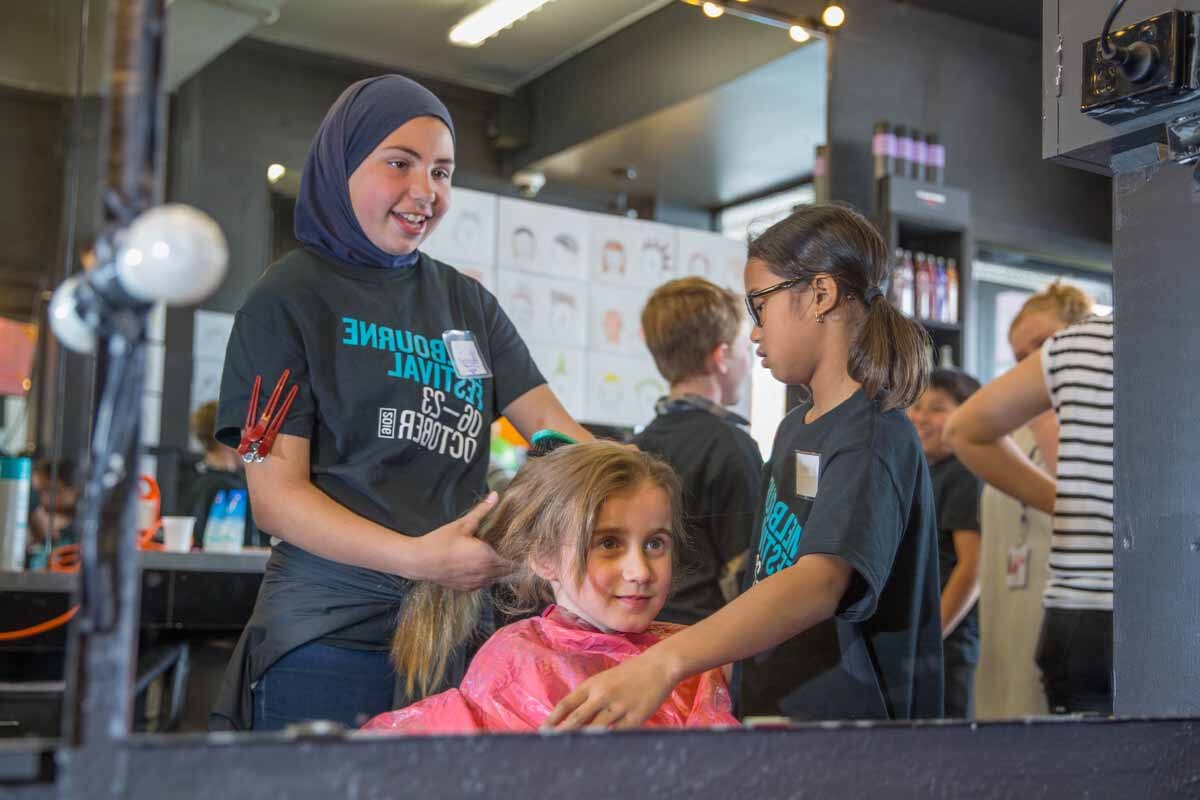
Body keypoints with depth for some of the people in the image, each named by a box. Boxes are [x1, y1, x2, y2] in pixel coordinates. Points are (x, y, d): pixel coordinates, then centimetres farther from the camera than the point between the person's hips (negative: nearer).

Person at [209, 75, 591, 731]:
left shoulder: (467, 303, 15)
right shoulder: (292, 296, -1)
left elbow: (554, 429, 8)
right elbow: (275, 496, -9)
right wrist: (417, 558, -23)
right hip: (330, 642, -4)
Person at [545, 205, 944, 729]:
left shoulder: (872, 437, -17)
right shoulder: (793, 428, 12)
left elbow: (820, 583, -32)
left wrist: (663, 662, -44)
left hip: (847, 728, -7)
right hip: (768, 712, 7)